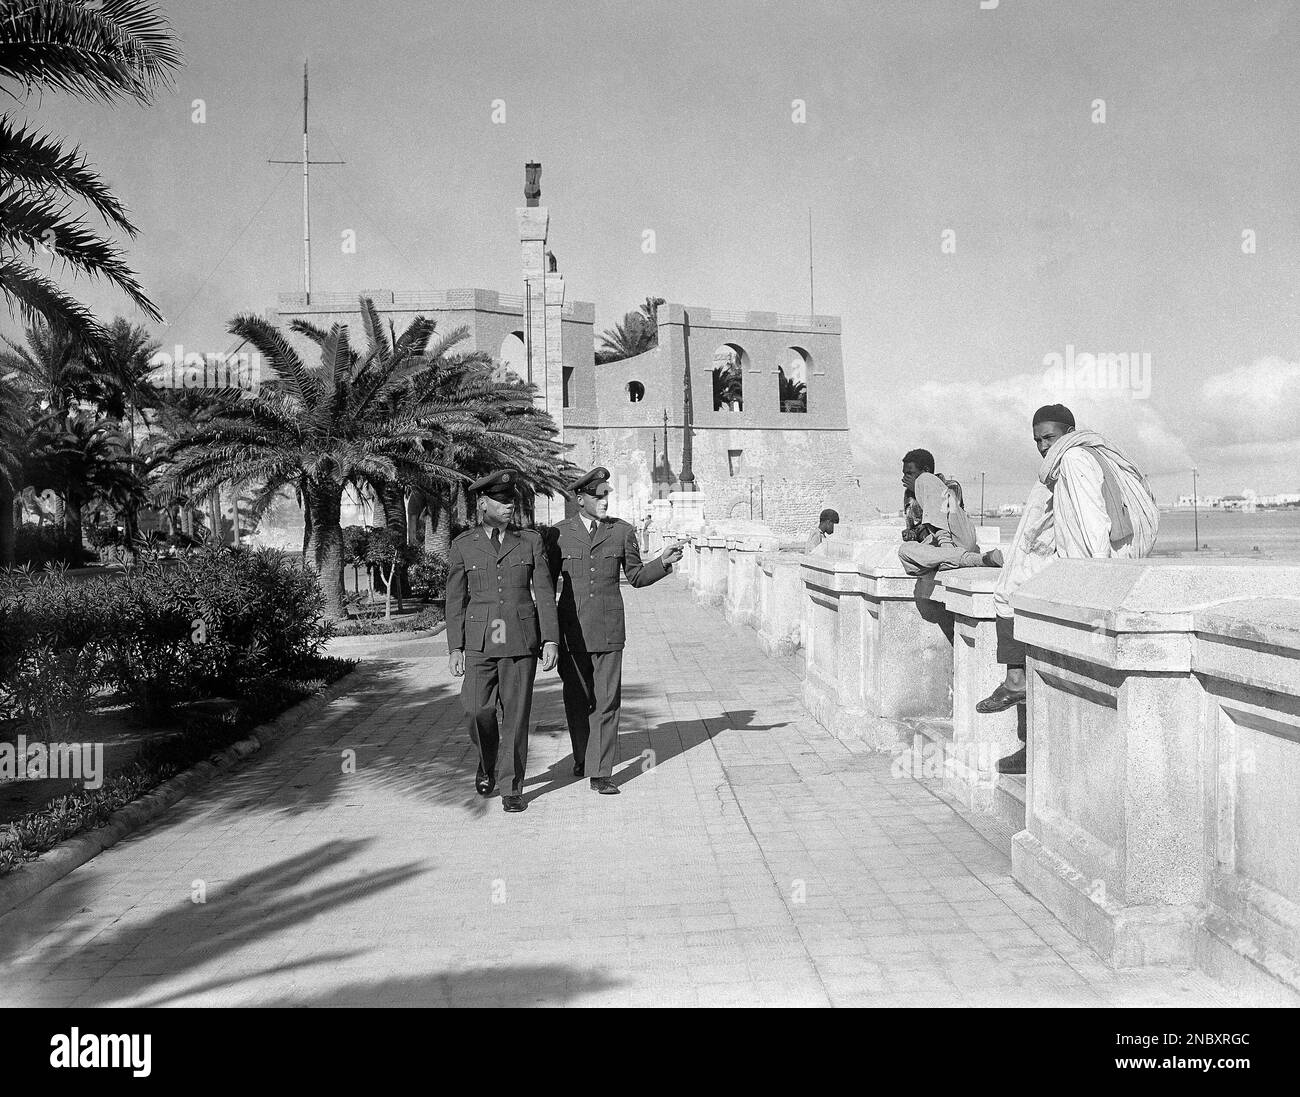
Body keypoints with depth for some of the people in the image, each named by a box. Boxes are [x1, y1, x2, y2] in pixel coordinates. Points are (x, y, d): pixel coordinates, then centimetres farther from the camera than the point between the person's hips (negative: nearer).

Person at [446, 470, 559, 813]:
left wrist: (551, 640, -6)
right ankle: (488, 761, 23)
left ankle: (512, 788, 12)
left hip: (521, 640, 0)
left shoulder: (531, 541, 4)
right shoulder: (463, 546, 4)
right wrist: (455, 648, 0)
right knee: (478, 709, -8)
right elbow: (455, 600, 5)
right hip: (480, 640, 0)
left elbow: (545, 594, 2)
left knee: (516, 714, 1)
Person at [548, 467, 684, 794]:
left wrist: (663, 561, -6)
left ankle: (601, 772, 4)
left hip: (608, 630, 0)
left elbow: (636, 577, 11)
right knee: (577, 702, 9)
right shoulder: (560, 533, 3)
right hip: (571, 630, 0)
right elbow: (548, 581, 10)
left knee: (608, 702, -3)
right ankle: (582, 757, 34)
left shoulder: (622, 531, 4)